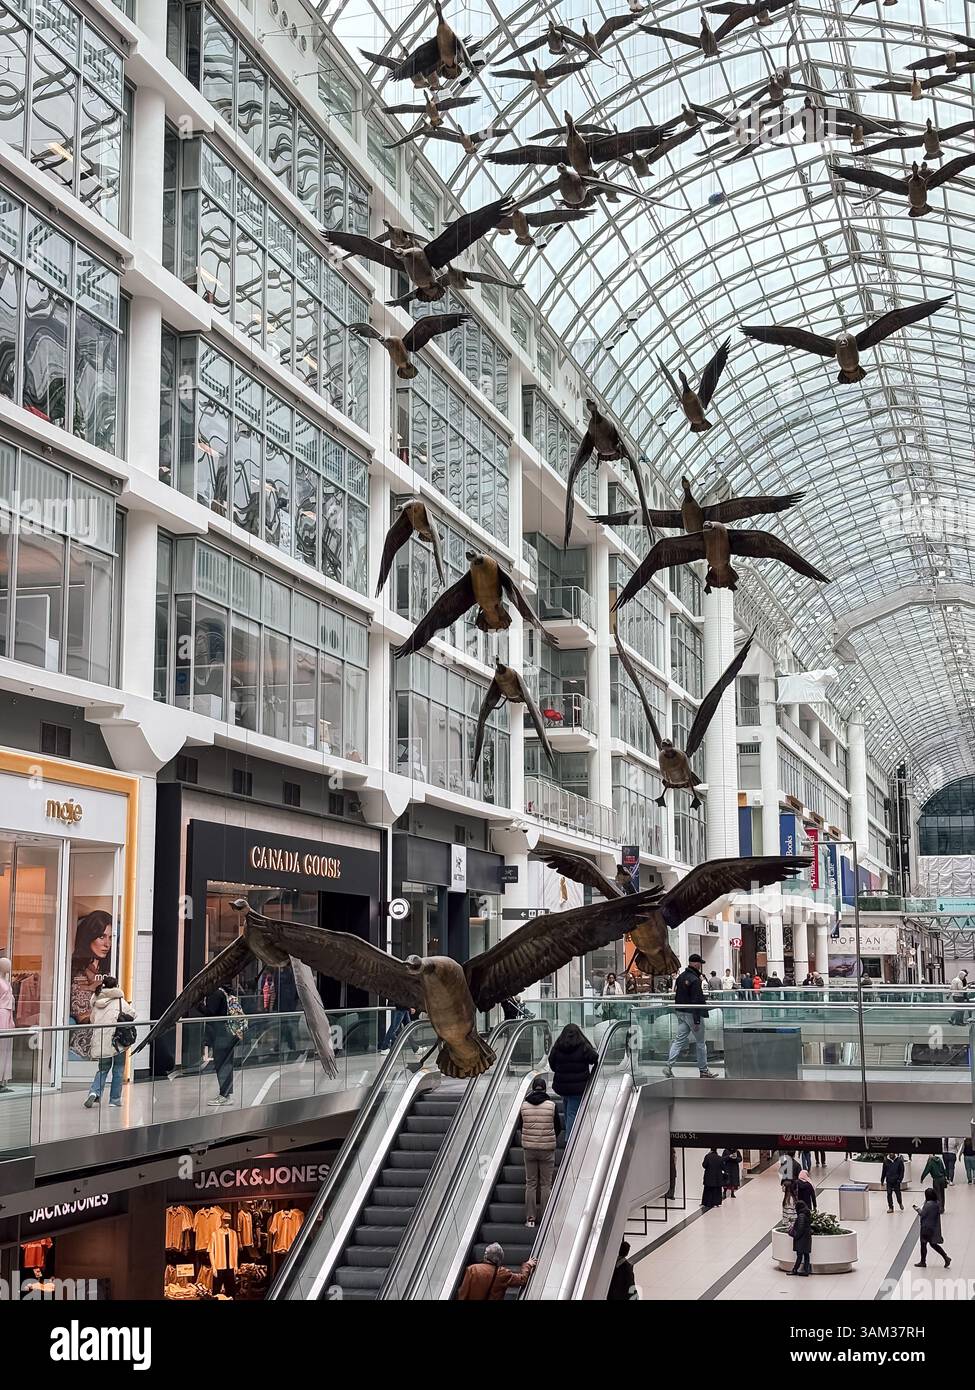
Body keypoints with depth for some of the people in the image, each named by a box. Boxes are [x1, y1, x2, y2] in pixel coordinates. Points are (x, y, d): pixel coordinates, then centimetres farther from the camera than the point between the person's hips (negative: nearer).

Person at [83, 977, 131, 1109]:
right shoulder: (119, 1001, -4)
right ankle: (115, 1099, 11)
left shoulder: (96, 1001, 9)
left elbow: (92, 1019, 15)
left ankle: (94, 1092, -6)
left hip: (100, 1041, 4)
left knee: (103, 1068, 17)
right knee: (118, 1069, 10)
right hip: (116, 1038, -4)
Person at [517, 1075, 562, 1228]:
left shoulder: (524, 1105, -3)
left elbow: (520, 1126, 8)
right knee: (546, 1184, 6)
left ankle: (530, 1218, 8)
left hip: (529, 1148, 2)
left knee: (530, 1183, 9)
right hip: (547, 1149, -1)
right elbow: (558, 1127, 3)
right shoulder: (552, 1105, -8)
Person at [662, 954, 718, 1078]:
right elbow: (696, 1001, -22)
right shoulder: (695, 980, -19)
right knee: (700, 1042, 6)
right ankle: (704, 1070, 15)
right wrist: (696, 1021, -21)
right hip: (692, 1013, -8)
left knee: (680, 1039, 8)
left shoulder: (681, 976, 7)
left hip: (680, 1012, 8)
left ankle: (669, 1066, -4)